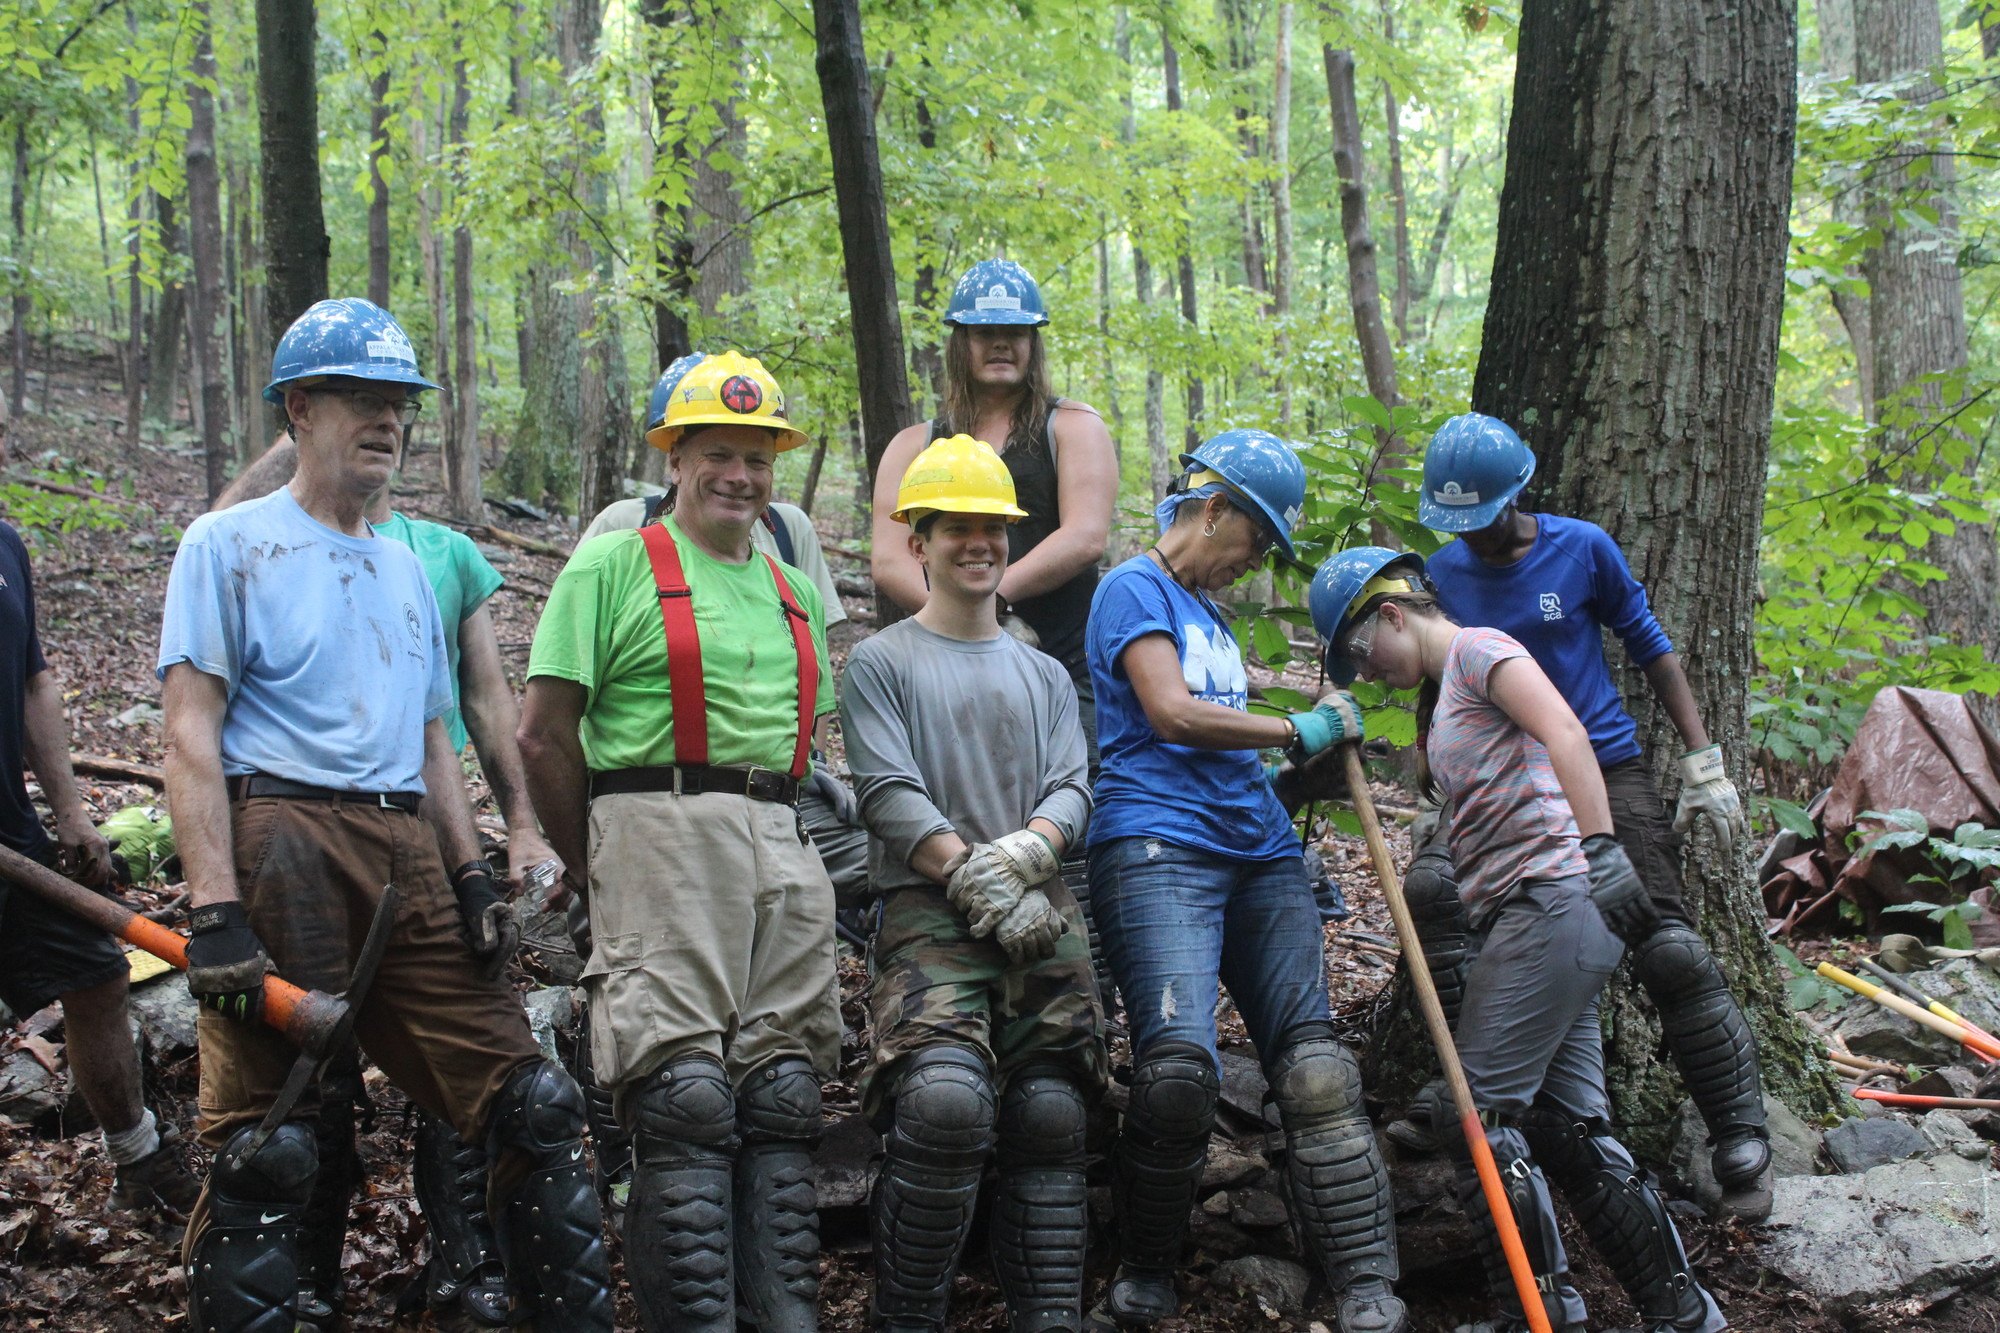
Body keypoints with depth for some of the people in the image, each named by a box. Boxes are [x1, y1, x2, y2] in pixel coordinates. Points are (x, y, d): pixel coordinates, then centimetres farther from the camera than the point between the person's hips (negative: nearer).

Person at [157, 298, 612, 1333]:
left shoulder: (405, 566, 22)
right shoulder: (231, 544, 3)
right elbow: (191, 734, -6)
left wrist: (474, 877, 10)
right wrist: (214, 912, -16)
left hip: (407, 859, 6)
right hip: (281, 848, -6)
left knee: (528, 1104, 2)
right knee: (263, 1148, -5)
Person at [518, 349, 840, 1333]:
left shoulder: (792, 592, 22)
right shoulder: (616, 567, 3)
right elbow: (544, 734, -2)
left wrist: (775, 824, 15)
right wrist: (591, 869, 0)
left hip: (782, 847, 6)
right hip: (662, 837, -6)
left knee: (782, 1096, 4)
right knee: (686, 1097, -11)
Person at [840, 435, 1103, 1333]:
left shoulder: (1044, 675, 23)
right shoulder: (881, 663, 9)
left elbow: (1070, 791, 10)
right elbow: (891, 796, -3)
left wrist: (1021, 854, -12)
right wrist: (982, 886, -12)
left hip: (1043, 918, 5)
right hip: (929, 912, -5)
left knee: (1050, 1116, -5)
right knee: (948, 1101, -24)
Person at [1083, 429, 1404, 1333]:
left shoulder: (1211, 614, 28)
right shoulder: (1135, 589, 2)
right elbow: (1170, 715, -11)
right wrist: (1302, 733, -4)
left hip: (1256, 853, 8)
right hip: (1158, 849, -8)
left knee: (1317, 1071, -5)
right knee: (1181, 1067, -23)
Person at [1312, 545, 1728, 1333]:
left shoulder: (1478, 648, -4)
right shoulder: (1442, 693, 25)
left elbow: (1563, 730, -20)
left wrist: (1599, 845, -29)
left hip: (1551, 901, -10)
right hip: (1519, 918, 10)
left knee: (1477, 1112, -8)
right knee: (1568, 1126, 9)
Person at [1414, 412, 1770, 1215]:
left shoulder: (1581, 548, -4)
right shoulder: (1443, 575, 3)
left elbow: (1650, 648, 3)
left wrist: (1702, 762, -2)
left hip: (1608, 773, -3)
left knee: (1670, 953, -13)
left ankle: (1742, 1148, -7)